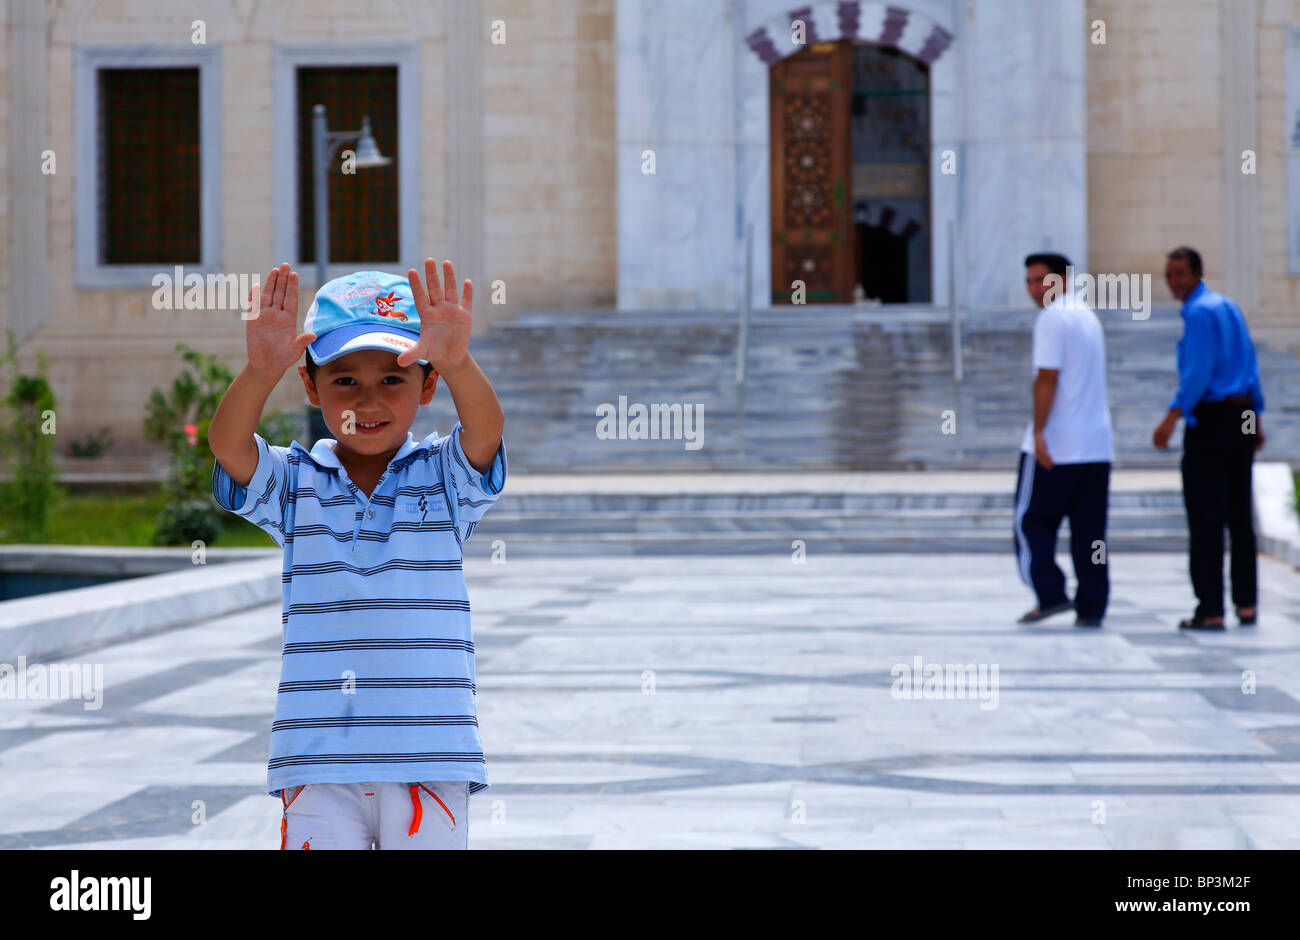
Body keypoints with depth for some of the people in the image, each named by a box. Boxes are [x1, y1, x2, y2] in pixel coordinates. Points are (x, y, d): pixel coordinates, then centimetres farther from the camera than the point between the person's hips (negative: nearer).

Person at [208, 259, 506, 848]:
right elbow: (228, 444, -13)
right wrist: (261, 370, -34)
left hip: (429, 758, 0)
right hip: (317, 762, 1)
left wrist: (458, 361, -38)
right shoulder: (293, 483, 6)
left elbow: (486, 428, -16)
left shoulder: (444, 476, 4)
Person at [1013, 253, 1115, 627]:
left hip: (1055, 444, -8)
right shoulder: (1088, 316, 19)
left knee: (1031, 520, 3)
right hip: (1097, 445, 8)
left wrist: (1038, 430, -19)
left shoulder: (1053, 318, -9)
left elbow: (1047, 377, -17)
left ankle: (1051, 595, -4)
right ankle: (1091, 608, 5)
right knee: (1090, 530, 6)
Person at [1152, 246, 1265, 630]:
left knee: (1205, 519, -6)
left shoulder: (1199, 313, -13)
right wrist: (1256, 419, 23)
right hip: (1242, 415, 9)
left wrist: (1172, 417, -27)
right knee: (1239, 516, 13)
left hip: (1209, 419, -9)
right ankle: (1246, 605, 14)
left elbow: (1199, 372, -22)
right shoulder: (1229, 307, 15)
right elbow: (1251, 367, 18)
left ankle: (1210, 610, -8)